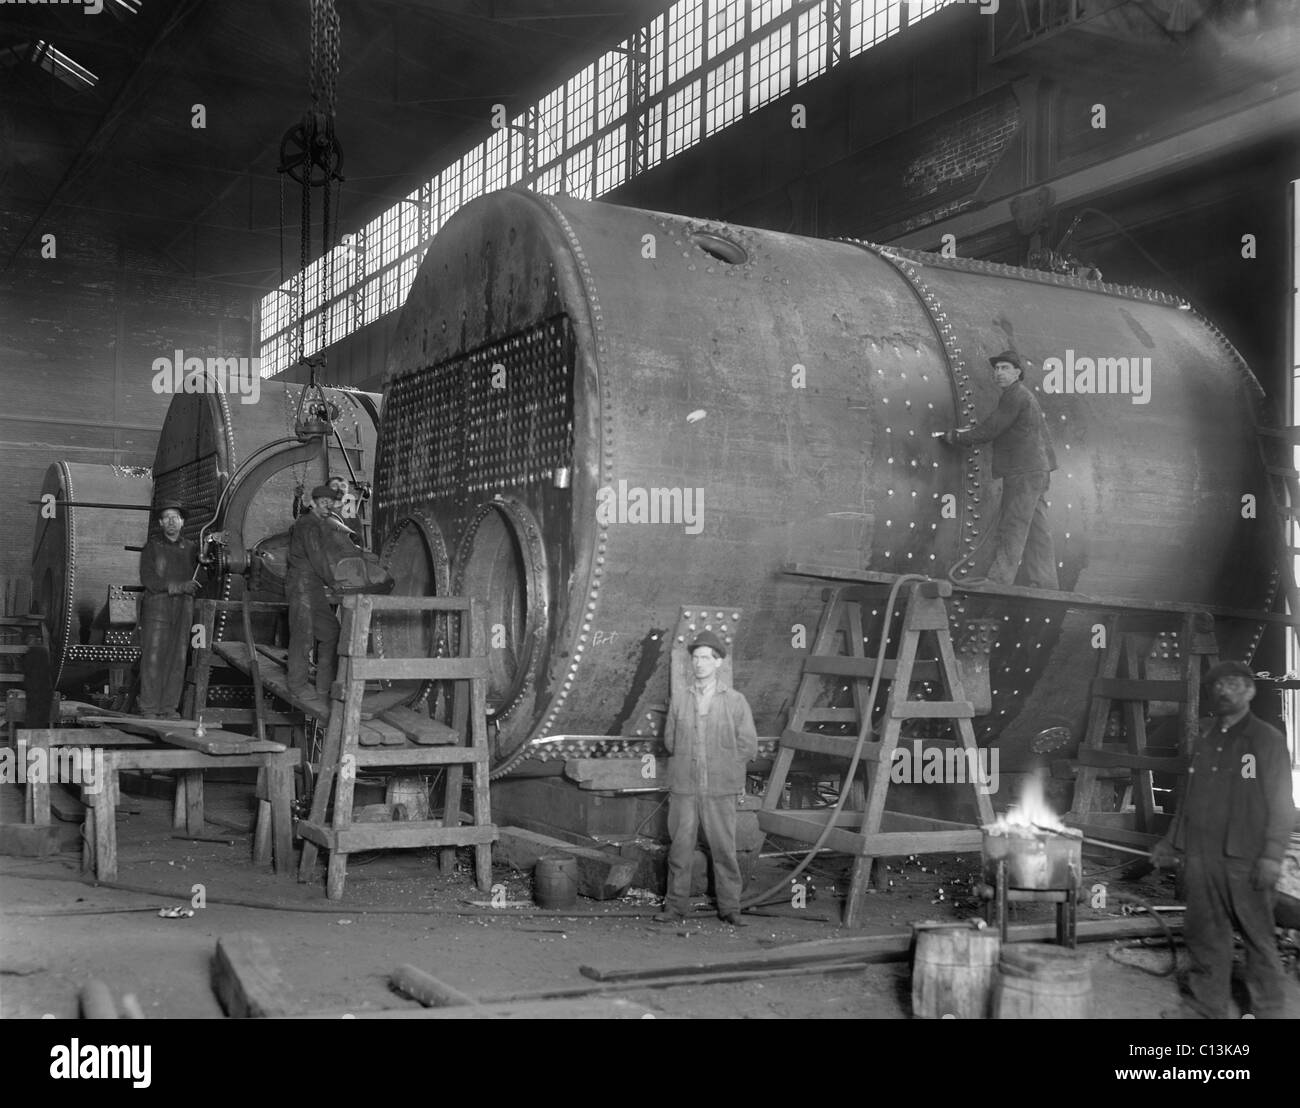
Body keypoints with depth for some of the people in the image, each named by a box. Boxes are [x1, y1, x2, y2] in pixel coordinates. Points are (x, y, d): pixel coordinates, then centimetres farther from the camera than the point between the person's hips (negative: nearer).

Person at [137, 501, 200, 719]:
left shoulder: (190, 548, 11)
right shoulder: (152, 547, 1)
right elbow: (148, 579, -9)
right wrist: (179, 586, -17)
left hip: (183, 609, 3)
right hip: (156, 606, -3)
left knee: (177, 659, 1)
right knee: (153, 658, -5)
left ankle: (169, 707, 7)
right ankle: (149, 707, 0)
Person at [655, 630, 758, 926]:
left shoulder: (736, 702, 2)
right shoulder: (679, 703, 7)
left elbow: (748, 747, 3)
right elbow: (669, 741, 15)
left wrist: (719, 764, 2)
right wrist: (688, 761, 7)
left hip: (720, 791, -1)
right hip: (683, 790, 1)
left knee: (724, 849, 1)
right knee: (680, 849, 1)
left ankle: (730, 908, 12)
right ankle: (675, 907, 10)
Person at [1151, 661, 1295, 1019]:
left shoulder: (1267, 739, -2)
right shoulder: (1205, 738, 14)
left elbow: (1281, 803, -6)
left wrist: (1272, 855, -14)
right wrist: (1170, 842, 19)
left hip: (1245, 858, -5)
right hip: (1200, 855, 5)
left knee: (1257, 935, 2)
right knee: (1204, 934, 9)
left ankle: (1267, 1010, 14)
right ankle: (1206, 1006, 18)